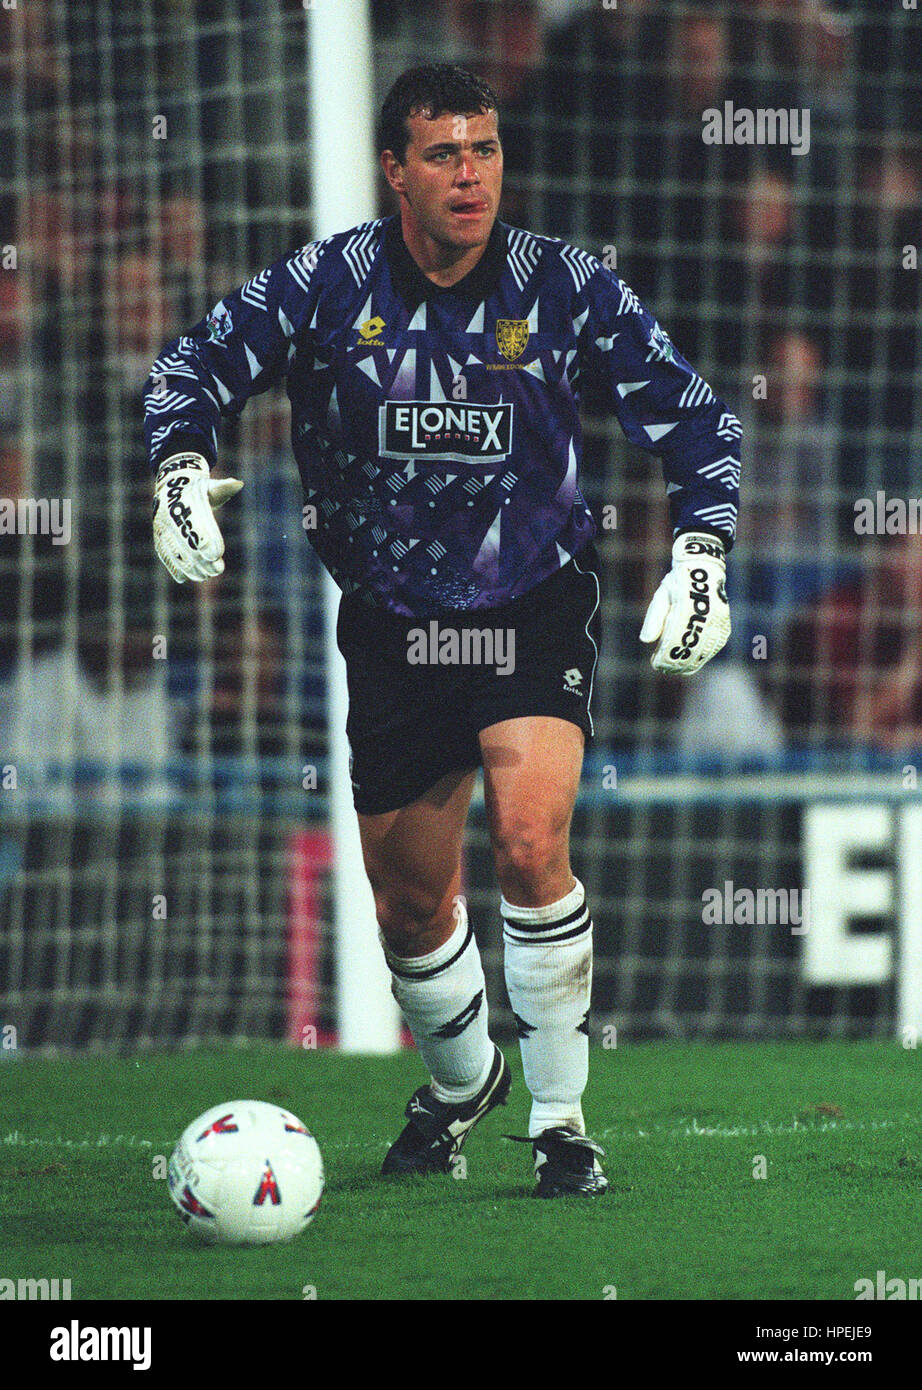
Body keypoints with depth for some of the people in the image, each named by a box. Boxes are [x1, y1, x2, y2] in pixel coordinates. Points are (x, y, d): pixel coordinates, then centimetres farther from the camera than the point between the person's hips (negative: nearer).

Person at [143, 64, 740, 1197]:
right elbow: (193, 366, 1)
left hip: (534, 615, -2)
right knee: (410, 904, 10)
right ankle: (461, 1082, 41)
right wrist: (182, 465, -18)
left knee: (529, 841, -25)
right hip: (391, 626, 2)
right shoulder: (330, 283, -8)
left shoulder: (565, 288, -9)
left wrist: (702, 552, -12)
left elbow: (692, 418, -1)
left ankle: (559, 1117, -9)